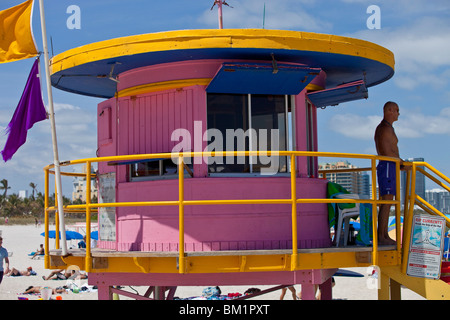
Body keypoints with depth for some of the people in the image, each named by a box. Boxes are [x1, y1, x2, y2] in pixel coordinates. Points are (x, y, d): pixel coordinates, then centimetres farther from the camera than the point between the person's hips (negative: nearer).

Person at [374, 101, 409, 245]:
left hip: (388, 167, 11)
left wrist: (400, 164, 19)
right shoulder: (386, 128, -12)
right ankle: (381, 237, -13)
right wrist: (403, 163, -9)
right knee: (386, 203, -12)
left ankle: (385, 235, 13)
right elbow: (388, 153, -19)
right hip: (388, 167, -11)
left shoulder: (382, 128, 21)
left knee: (386, 203, 10)